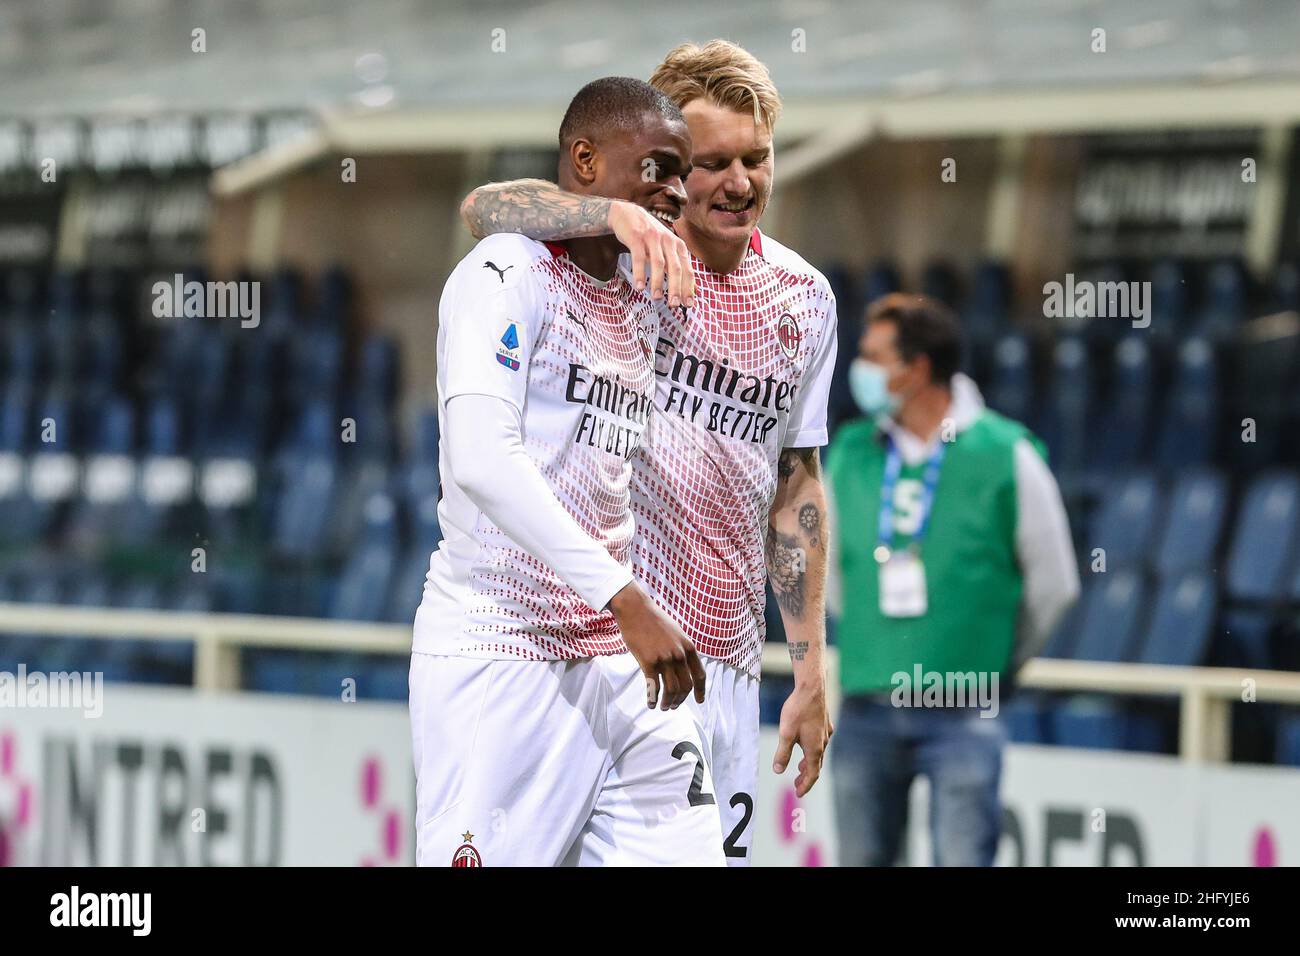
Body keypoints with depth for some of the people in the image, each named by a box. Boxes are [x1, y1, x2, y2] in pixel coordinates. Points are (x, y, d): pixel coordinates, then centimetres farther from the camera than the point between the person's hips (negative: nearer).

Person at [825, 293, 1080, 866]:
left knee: (962, 858, -7)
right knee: (860, 859, 8)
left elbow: (1053, 582, 6)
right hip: (866, 713, 4)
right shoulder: (850, 454, 5)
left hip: (962, 712, -4)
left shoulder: (1005, 454, -5)